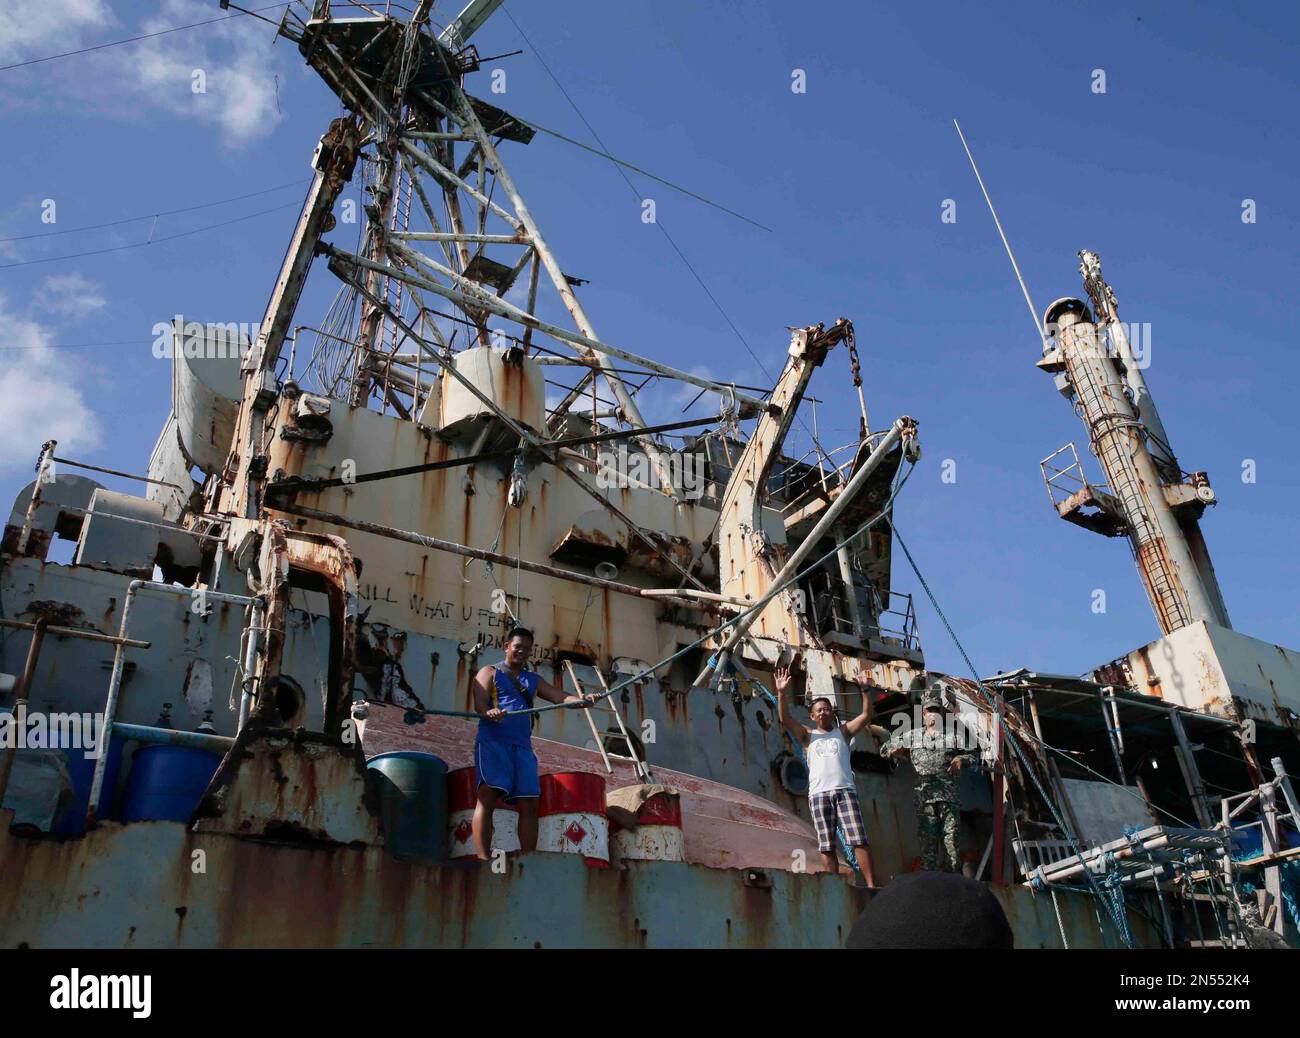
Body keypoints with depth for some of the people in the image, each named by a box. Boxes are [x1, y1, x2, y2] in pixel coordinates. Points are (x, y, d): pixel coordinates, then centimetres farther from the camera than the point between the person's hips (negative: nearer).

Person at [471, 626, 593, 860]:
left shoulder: (533, 679, 25)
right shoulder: (490, 672, 13)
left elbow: (560, 697, 11)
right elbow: (479, 704, -4)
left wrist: (579, 700, -11)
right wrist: (490, 713, -28)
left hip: (522, 745, 5)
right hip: (493, 740, -4)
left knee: (528, 803, -3)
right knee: (488, 794, -18)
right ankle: (483, 858, -21)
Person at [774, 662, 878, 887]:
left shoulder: (843, 731, 17)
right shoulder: (808, 736, 16)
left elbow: (866, 715, 6)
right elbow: (784, 719, 3)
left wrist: (864, 690, -6)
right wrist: (781, 693, -9)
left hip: (845, 790, 0)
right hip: (819, 794, 1)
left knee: (859, 840, -9)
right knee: (827, 847, -1)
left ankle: (871, 885, -9)